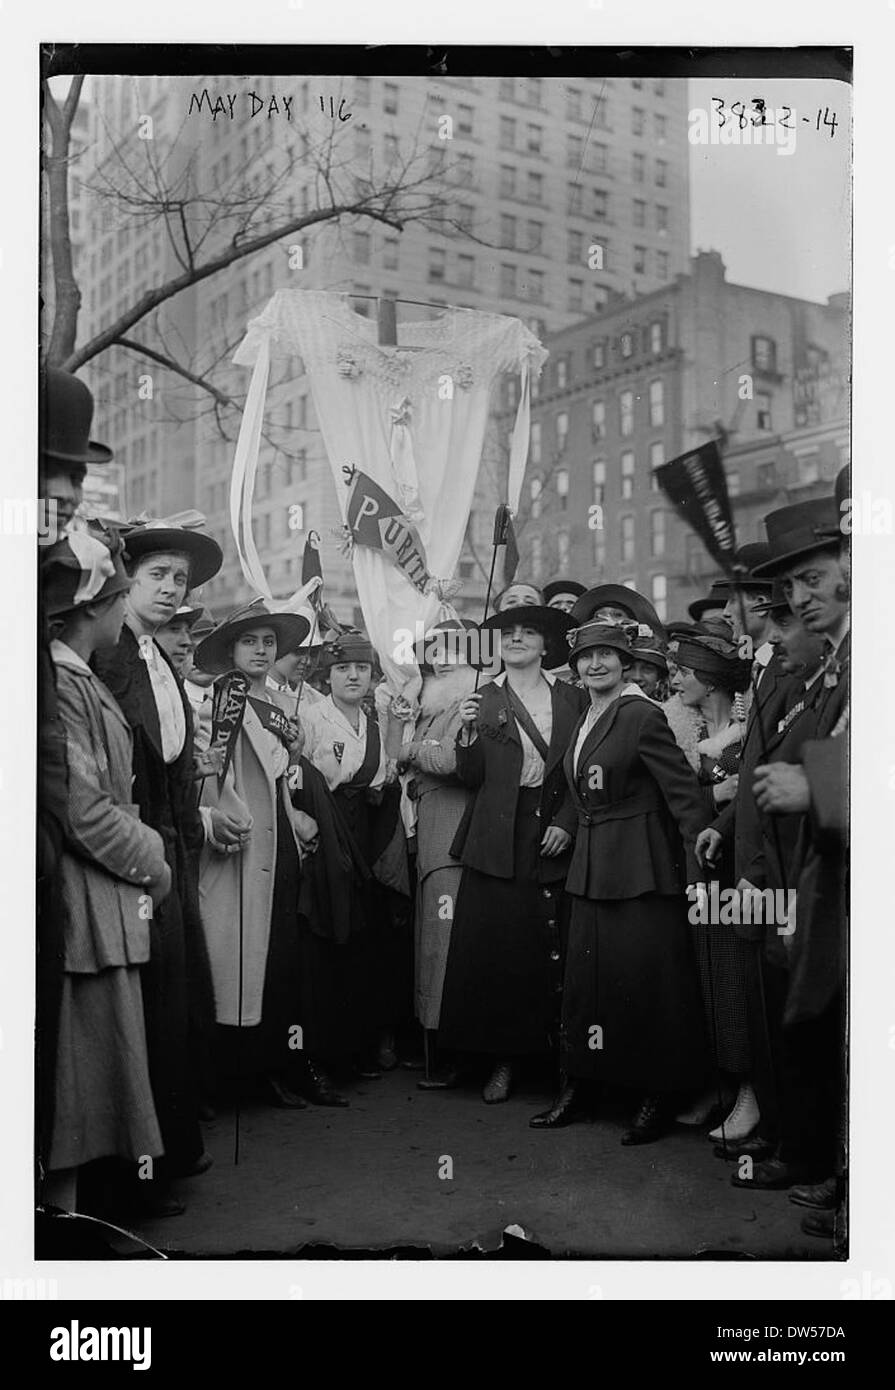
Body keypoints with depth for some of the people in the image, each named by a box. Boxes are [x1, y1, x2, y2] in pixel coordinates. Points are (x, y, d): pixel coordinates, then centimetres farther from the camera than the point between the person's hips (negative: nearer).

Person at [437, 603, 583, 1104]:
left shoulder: (571, 698, 9)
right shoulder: (484, 700, 9)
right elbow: (471, 778, 5)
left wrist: (566, 823, -4)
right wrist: (468, 732, -11)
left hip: (554, 837, 0)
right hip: (499, 841, 0)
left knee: (556, 950, -3)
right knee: (496, 949, -1)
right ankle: (503, 1058, 10)